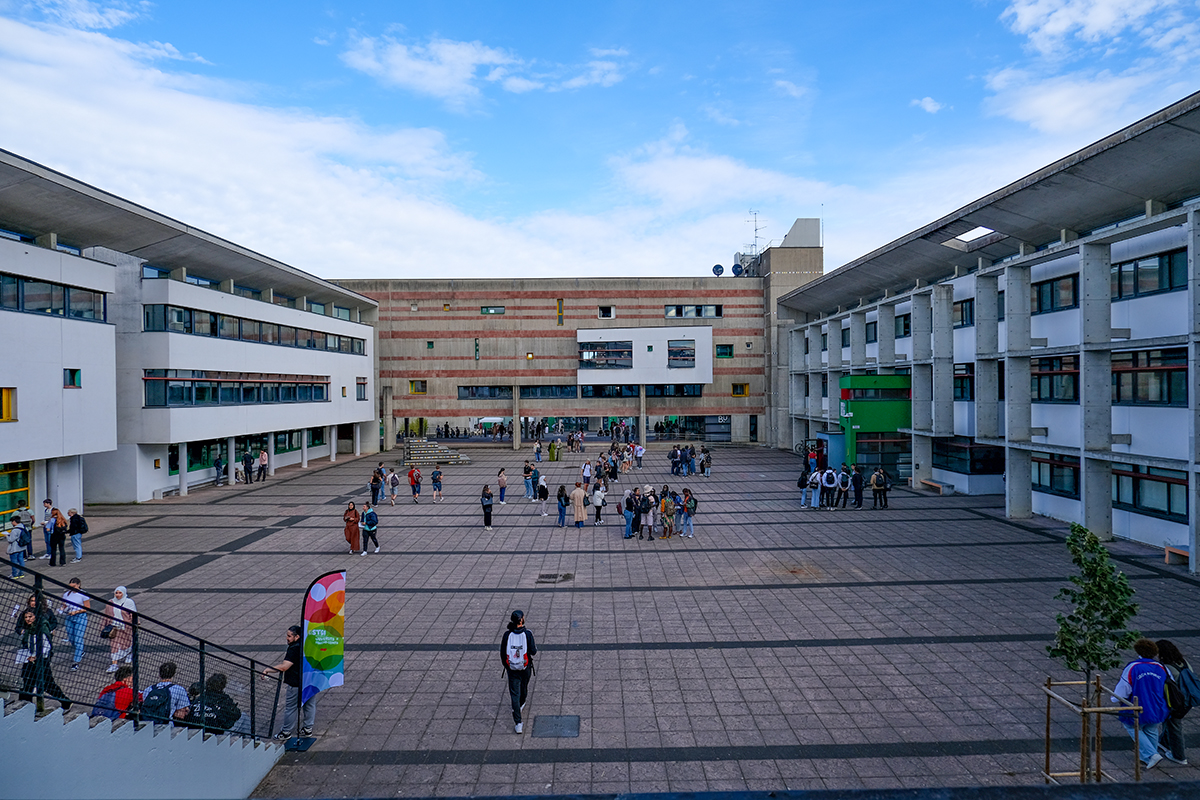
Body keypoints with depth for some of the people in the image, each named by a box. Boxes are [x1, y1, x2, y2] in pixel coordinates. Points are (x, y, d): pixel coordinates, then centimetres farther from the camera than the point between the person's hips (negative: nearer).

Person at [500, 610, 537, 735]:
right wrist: (535, 648, 8)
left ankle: (518, 723, 1)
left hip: (512, 668, 0)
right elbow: (533, 652, -16)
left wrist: (505, 666, 13)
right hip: (525, 667, 0)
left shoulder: (507, 634, -12)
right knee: (524, 687, 28)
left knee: (514, 694, 5)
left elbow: (503, 653, -4)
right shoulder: (527, 634, -18)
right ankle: (520, 705, 55)